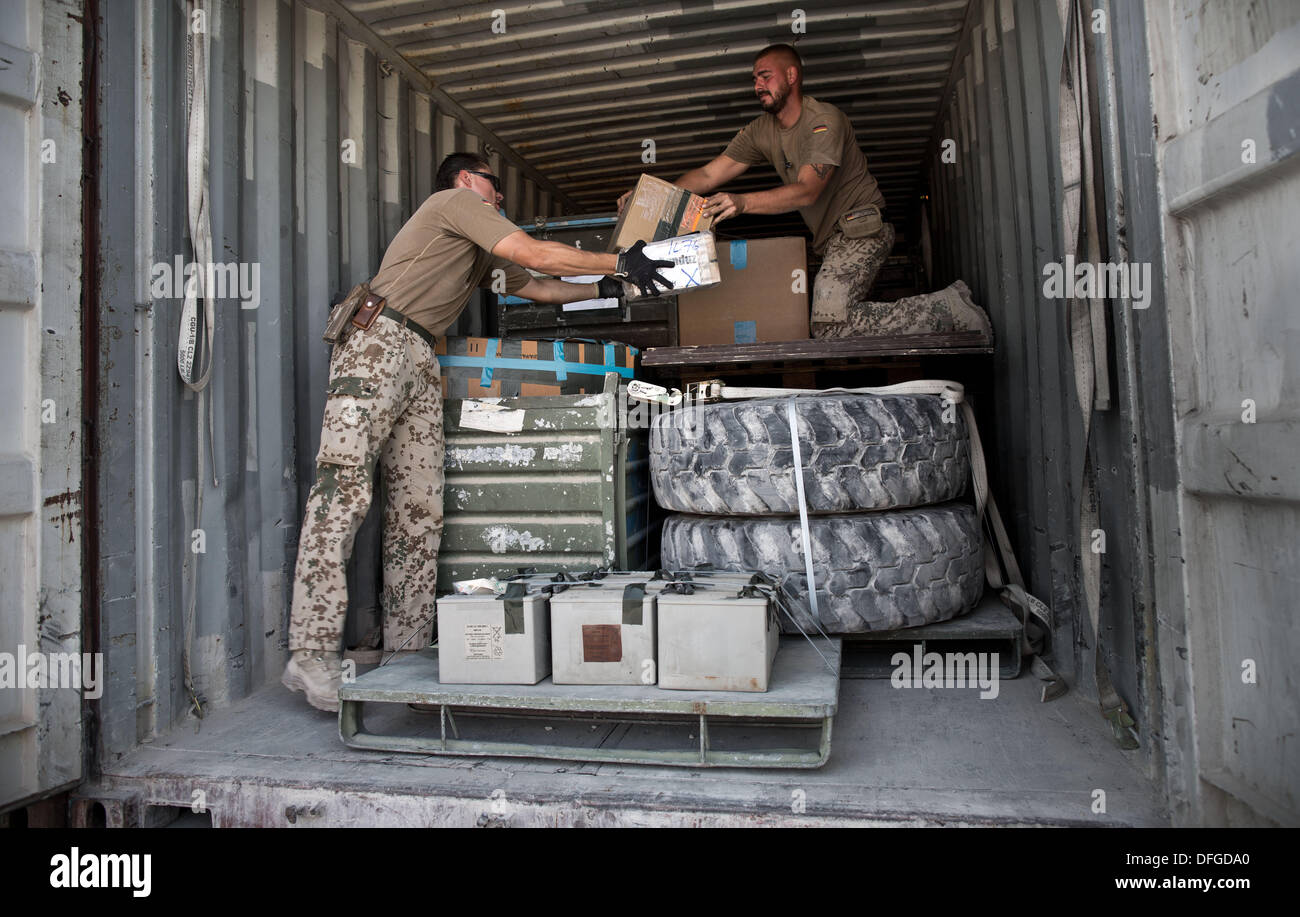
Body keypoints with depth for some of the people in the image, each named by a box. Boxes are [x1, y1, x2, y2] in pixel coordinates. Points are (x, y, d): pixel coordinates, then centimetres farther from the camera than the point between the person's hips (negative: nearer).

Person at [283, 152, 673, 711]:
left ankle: (406, 651, 2)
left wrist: (604, 288, 27)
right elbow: (536, 255, -3)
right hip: (378, 342, -9)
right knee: (344, 490, -17)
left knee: (419, 511, 0)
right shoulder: (455, 201, 6)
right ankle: (312, 654, -20)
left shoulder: (482, 253, 33)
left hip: (421, 362, 10)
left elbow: (536, 287, 34)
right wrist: (619, 262, 1)